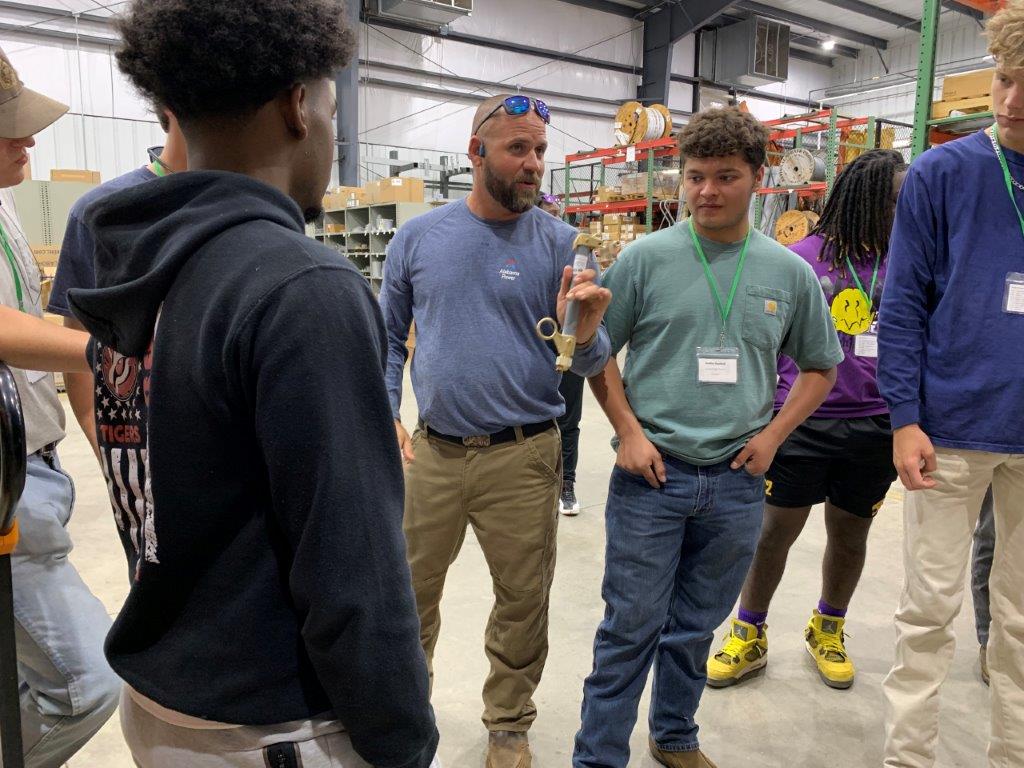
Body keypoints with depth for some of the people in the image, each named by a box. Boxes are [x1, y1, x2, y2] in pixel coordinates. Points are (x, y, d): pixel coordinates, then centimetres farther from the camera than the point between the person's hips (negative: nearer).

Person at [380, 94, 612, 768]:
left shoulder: (561, 244, -3)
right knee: (410, 590, 17)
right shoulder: (419, 237, 2)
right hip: (430, 451, 2)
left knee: (523, 601, 13)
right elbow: (389, 337, 10)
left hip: (523, 458, -1)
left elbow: (590, 363, -3)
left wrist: (585, 331, -25)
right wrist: (387, 416, -1)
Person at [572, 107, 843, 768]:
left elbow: (820, 367, 13)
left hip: (736, 482, 3)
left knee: (696, 628, 18)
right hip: (651, 473, -2)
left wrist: (773, 435, 1)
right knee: (631, 627, 4)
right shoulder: (646, 259, -4)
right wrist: (629, 432, -8)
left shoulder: (790, 273, 3)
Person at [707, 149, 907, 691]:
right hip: (803, 421, -2)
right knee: (774, 530, 5)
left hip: (876, 427, 3)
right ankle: (749, 636, 26)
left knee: (850, 535, 16)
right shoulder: (805, 257, -4)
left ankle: (828, 630, 40)